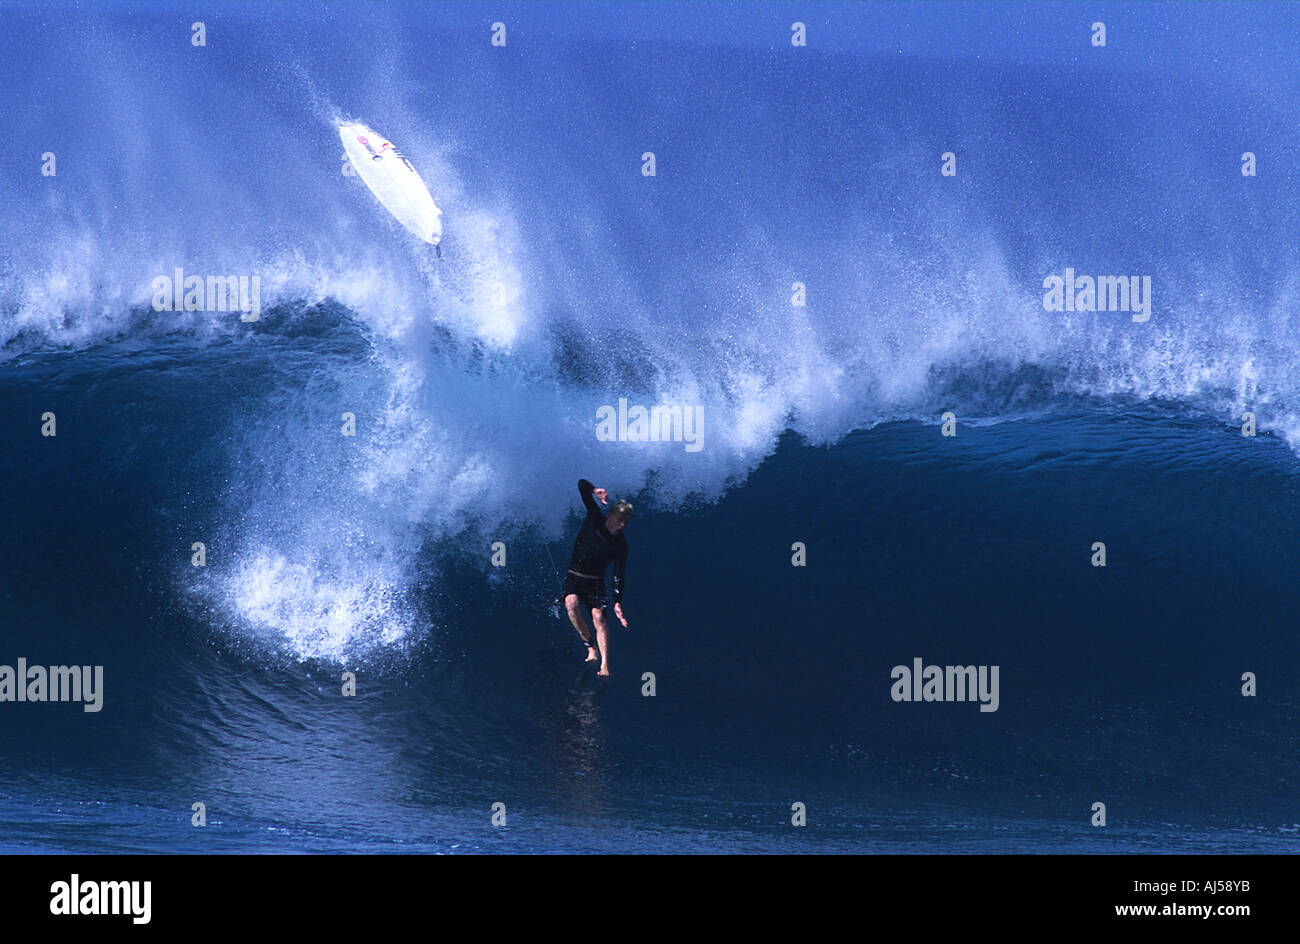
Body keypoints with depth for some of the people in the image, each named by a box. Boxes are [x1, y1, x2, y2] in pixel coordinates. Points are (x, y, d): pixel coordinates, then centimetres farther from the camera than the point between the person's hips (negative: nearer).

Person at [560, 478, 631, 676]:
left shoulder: (621, 545, -7)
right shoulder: (595, 518, -7)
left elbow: (619, 576, -9)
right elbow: (582, 485, -11)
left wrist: (618, 603, -20)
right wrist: (595, 492, -34)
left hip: (595, 581, -1)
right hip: (574, 576, 1)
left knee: (598, 616, -20)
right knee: (572, 603, -29)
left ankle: (605, 665, -26)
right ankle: (590, 645, -16)